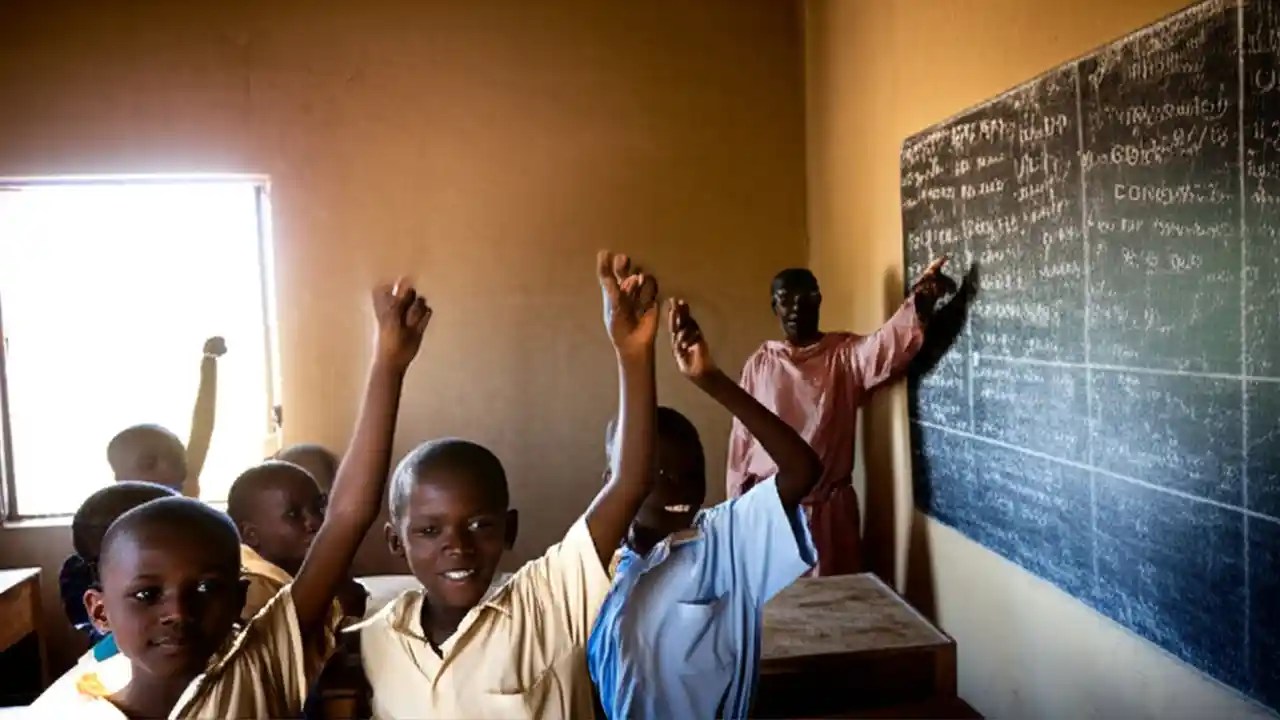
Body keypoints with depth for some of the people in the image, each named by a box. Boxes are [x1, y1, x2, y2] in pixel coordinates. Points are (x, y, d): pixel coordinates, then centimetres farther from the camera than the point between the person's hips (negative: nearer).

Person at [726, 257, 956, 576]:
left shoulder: (847, 353, 0)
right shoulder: (759, 364, 3)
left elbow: (890, 342, -22)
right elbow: (742, 437, 5)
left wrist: (920, 302, -42)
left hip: (830, 506, 0)